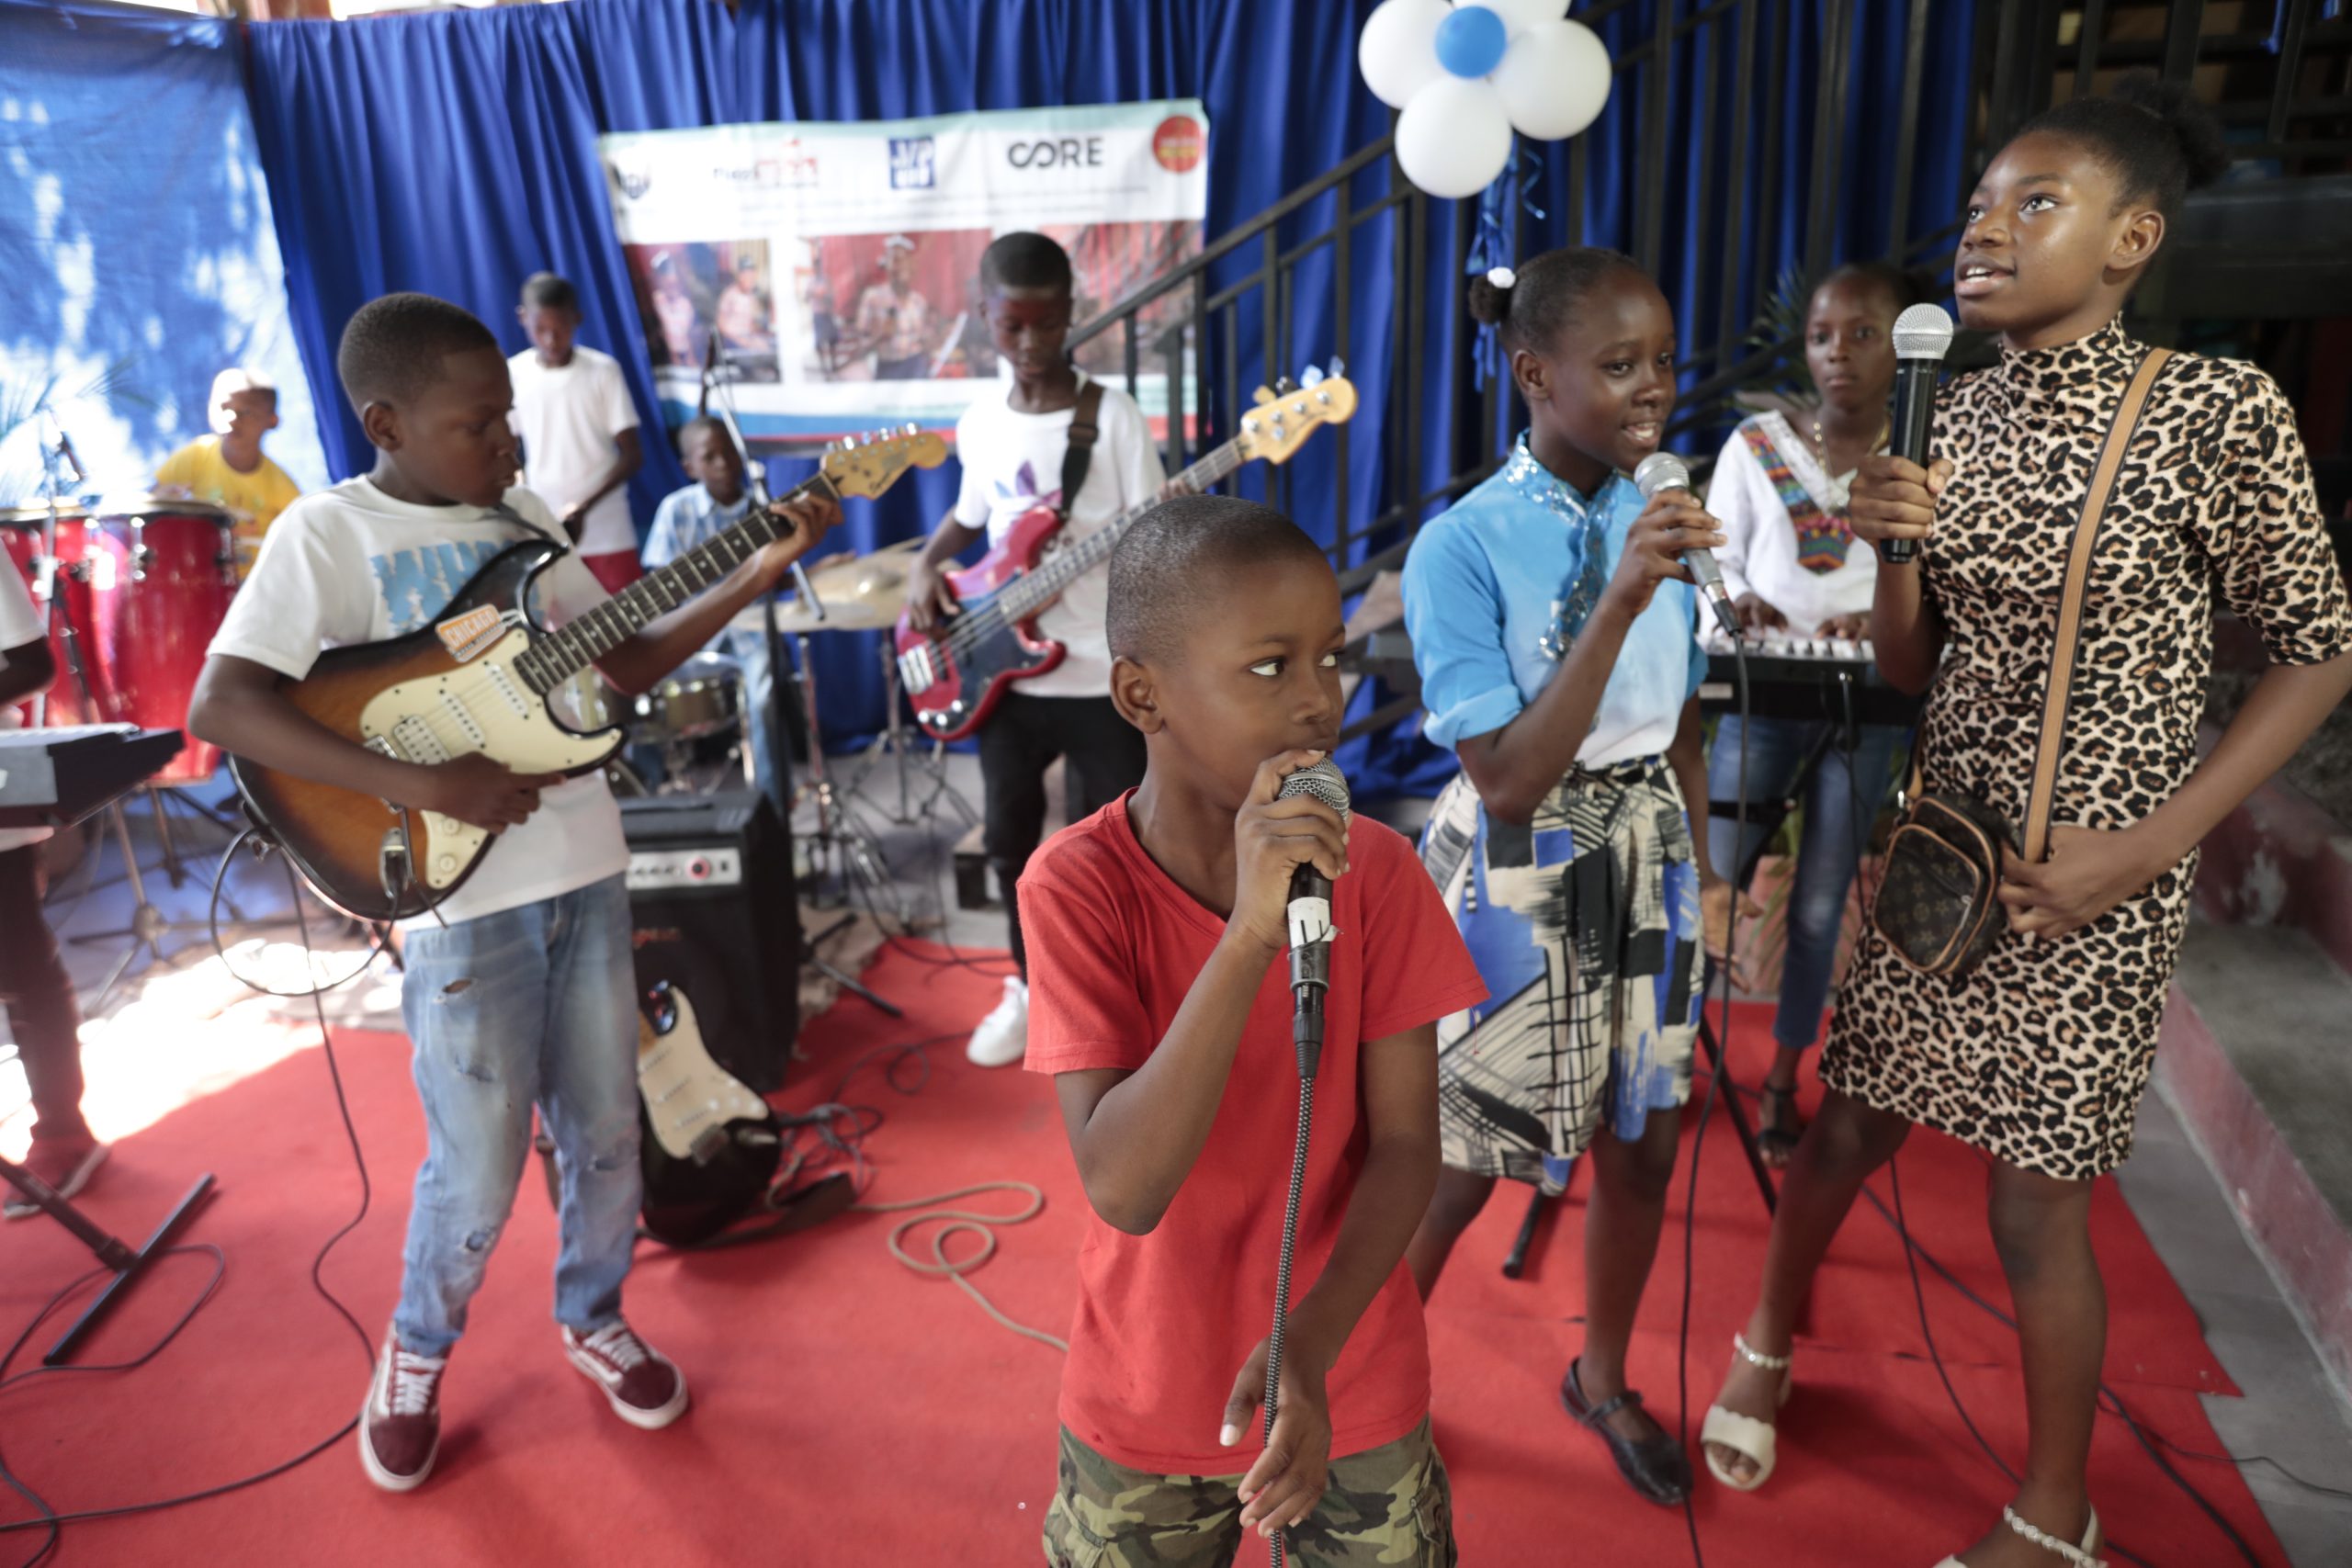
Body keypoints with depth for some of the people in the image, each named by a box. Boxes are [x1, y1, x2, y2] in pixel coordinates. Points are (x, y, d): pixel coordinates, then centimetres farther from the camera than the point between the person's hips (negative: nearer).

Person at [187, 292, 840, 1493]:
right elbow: (222, 705, -19)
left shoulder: (524, 521, 8)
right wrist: (423, 784, -27)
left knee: (605, 1133, 15)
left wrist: (754, 577, 1)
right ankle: (415, 1354, 32)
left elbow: (625, 663, 10)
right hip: (460, 898, -5)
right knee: (478, 1170, 3)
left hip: (586, 871, 5)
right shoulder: (328, 531, -10)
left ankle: (592, 1320, 38)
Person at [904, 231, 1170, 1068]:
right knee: (1010, 838, 15)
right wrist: (926, 566, 1)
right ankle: (1032, 985, 36)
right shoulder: (979, 424, 6)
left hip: (1103, 674, -4)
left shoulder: (1113, 412, -7)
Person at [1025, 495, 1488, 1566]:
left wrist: (1308, 1345, -25)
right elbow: (1123, 1187, -28)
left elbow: (1405, 1144, -11)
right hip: (1143, 1410, -1)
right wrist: (1250, 935, -38)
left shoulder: (1374, 868, -13)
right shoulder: (1078, 884, -20)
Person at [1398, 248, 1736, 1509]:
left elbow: (1678, 721, 12)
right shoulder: (1462, 546, -19)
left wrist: (1702, 864, 15)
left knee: (1643, 1142, 16)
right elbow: (1509, 778, -26)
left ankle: (1603, 1378, 43)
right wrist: (1621, 602, -32)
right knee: (1459, 1161, 8)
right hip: (1516, 877, -6)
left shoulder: (1659, 521, 0)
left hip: (1645, 859, 6)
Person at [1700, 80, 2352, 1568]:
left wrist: (2148, 846, -15)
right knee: (1849, 1127, 15)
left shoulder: (2219, 409, -12)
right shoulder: (1957, 407, 3)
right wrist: (1891, 549, -14)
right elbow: (1911, 671, 6)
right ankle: (1768, 1345, 43)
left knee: (2036, 1205, 7)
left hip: (2085, 885, -4)